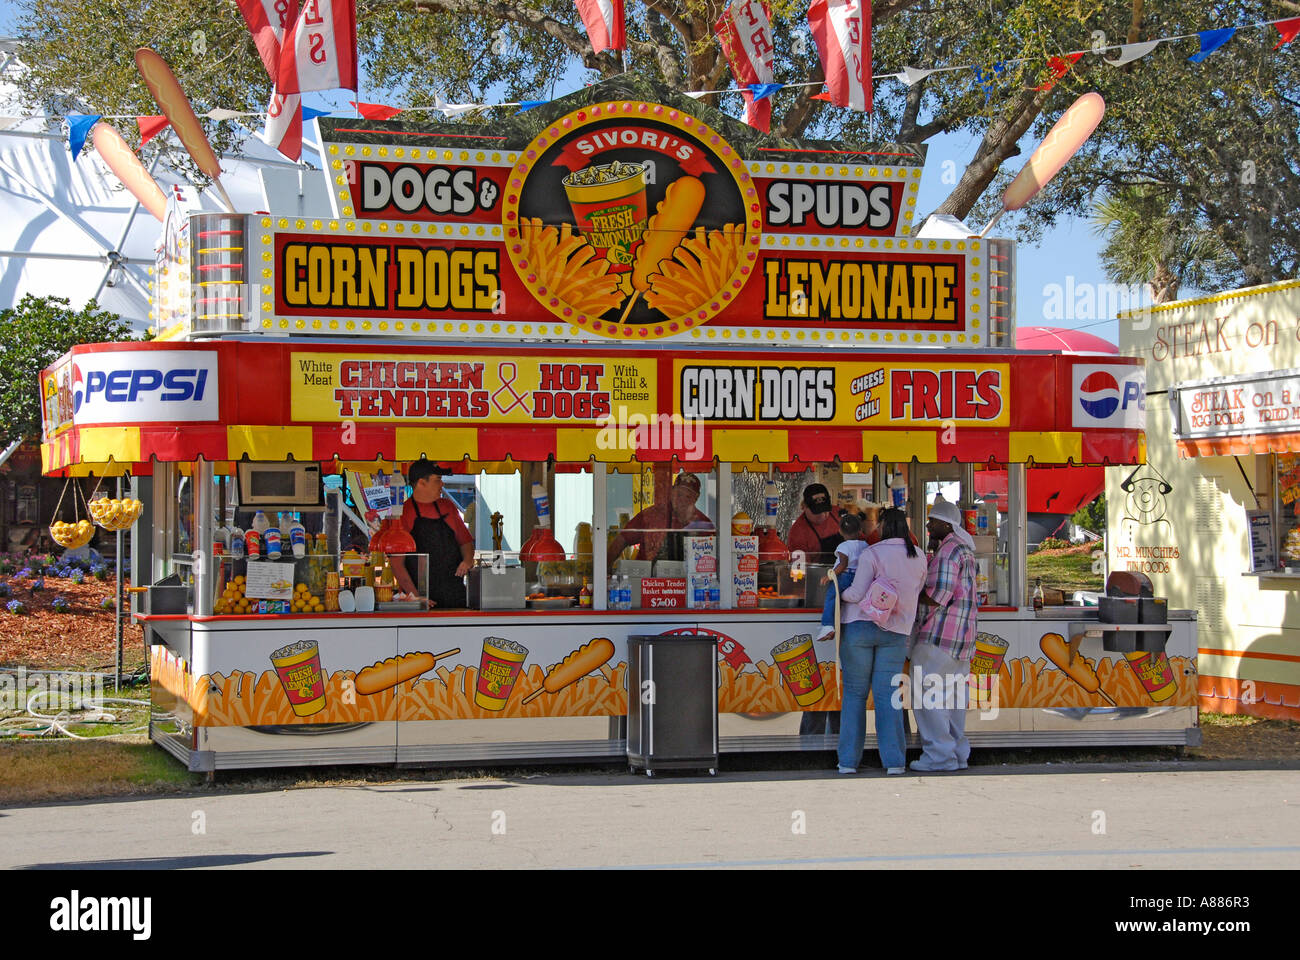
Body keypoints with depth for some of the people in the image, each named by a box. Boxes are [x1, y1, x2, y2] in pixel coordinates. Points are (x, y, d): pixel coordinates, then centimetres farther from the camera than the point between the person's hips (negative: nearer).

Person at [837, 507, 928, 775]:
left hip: (860, 626, -4)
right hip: (896, 632, 4)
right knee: (887, 695, 5)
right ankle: (894, 761, -4)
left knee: (854, 694, 4)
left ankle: (849, 761, 5)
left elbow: (857, 594, -12)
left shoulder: (872, 554, -9)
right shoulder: (919, 558, 7)